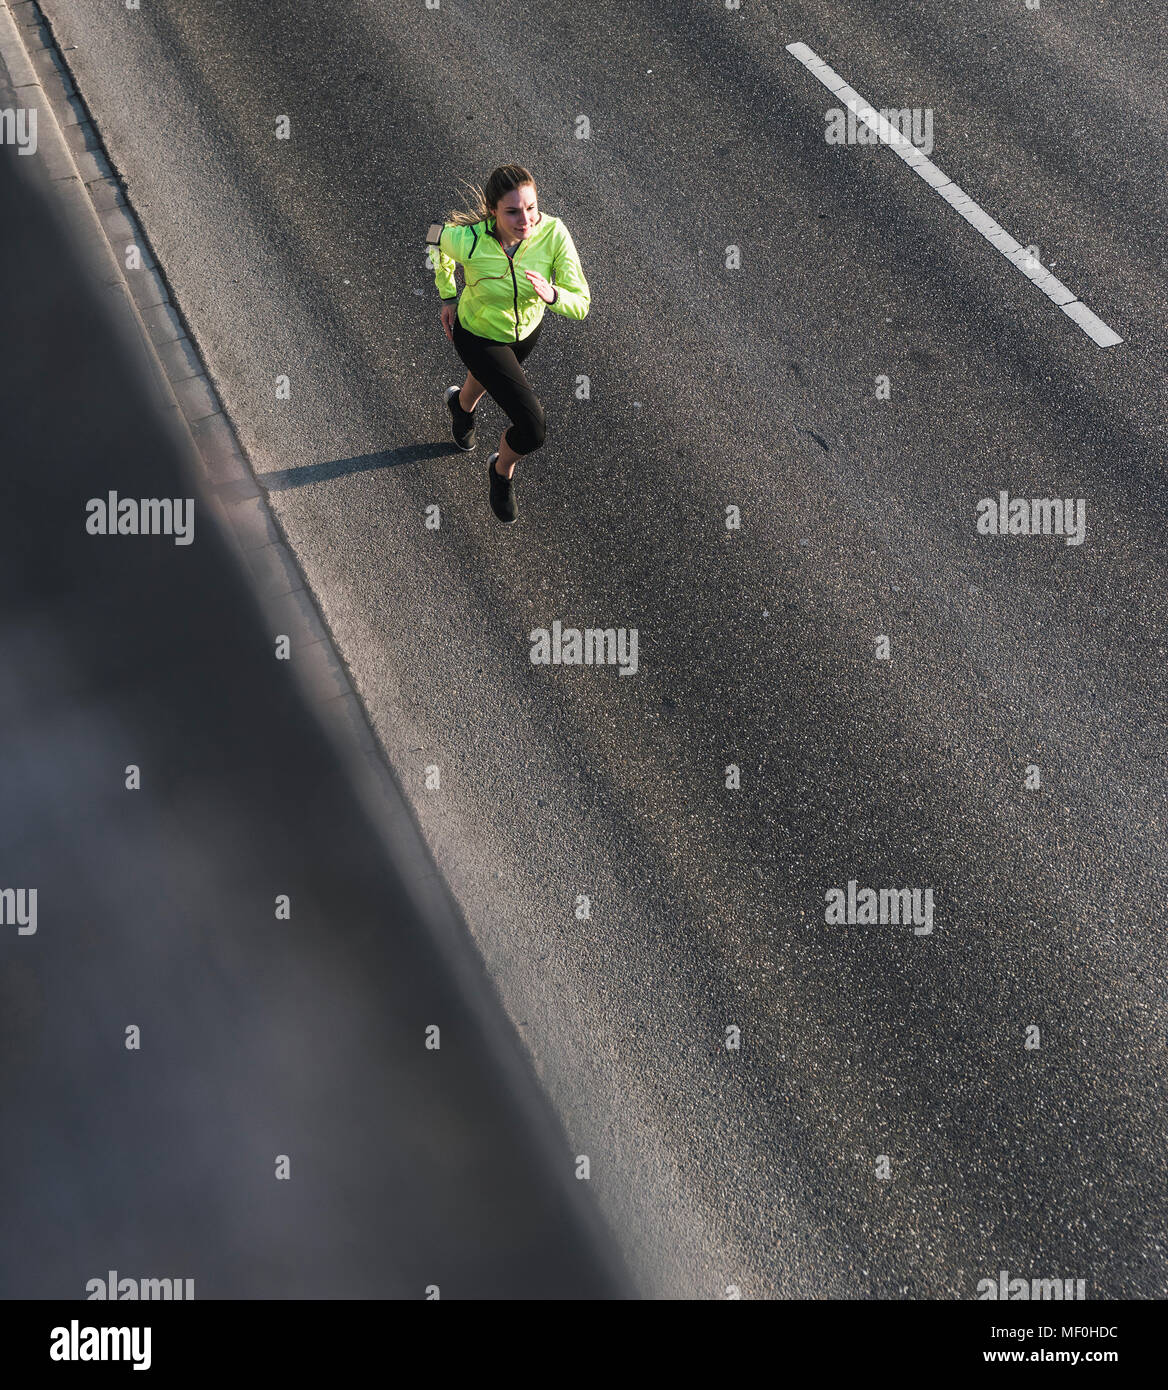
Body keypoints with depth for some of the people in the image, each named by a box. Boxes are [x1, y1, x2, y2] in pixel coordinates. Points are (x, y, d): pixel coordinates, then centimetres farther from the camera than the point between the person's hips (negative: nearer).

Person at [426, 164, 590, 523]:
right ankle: (502, 469, 25)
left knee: (492, 374, 37)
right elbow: (436, 238, -11)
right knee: (534, 430, -12)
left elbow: (580, 304, -26)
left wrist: (551, 294, -47)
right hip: (478, 334, -4)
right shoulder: (467, 239, -36)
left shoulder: (554, 233, -32)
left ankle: (461, 403, 76)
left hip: (526, 328, 4)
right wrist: (448, 295, -2)